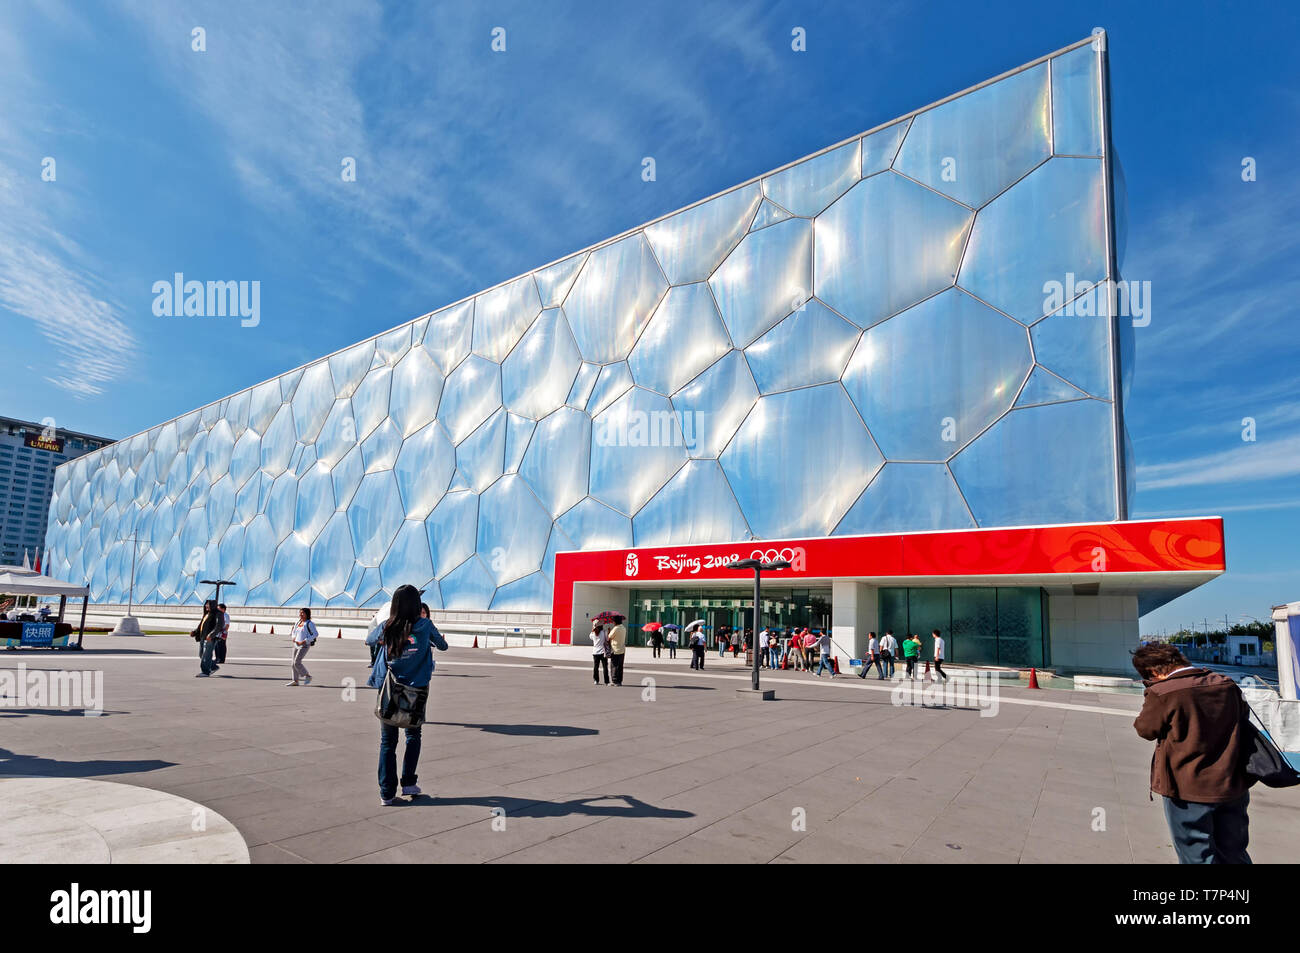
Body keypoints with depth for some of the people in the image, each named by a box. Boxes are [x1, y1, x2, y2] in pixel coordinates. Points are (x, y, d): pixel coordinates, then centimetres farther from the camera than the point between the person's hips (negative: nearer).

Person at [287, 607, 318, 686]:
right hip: (296, 644, 8)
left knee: (297, 662, -14)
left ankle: (308, 676, 2)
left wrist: (304, 641, -20)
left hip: (304, 645, -8)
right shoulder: (298, 622, 10)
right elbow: (294, 632, 24)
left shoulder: (309, 623, -12)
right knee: (294, 663, 7)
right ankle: (296, 681, 16)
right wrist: (294, 638, 2)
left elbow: (315, 634, -17)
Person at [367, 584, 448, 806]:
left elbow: (369, 639, 15)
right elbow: (443, 646, 9)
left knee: (388, 741, 10)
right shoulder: (425, 626, -9)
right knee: (413, 735, 20)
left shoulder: (387, 628, -7)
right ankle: (408, 783, 17)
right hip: (417, 690, 0)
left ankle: (387, 793, 11)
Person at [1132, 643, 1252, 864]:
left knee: (1197, 856, 9)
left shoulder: (1162, 693, -20)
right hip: (1232, 787, 6)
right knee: (1234, 854, 22)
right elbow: (1244, 714, 16)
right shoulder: (1227, 684, -3)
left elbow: (1146, 729, -7)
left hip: (1188, 791, -6)